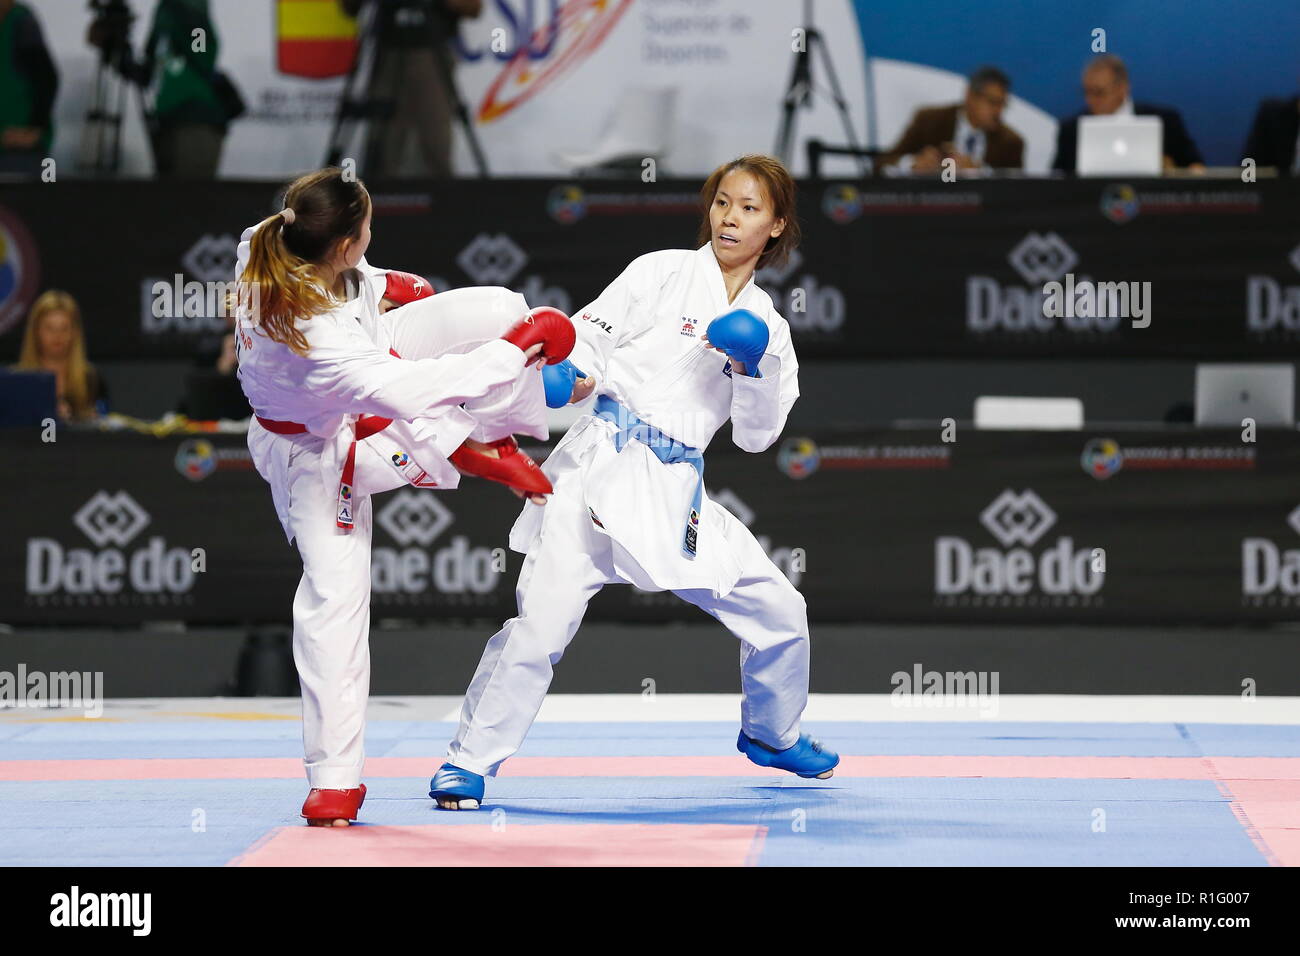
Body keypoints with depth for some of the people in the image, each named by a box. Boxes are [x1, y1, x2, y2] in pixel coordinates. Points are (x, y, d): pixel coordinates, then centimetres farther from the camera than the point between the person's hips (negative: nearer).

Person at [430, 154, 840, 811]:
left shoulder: (765, 325, 12)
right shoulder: (663, 273, 0)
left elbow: (756, 436, 10)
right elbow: (592, 334, -3)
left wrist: (757, 372, -6)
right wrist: (574, 375, -23)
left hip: (678, 493, 5)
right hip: (604, 468, -5)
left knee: (778, 612, 10)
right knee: (542, 618, -18)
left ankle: (771, 734, 37)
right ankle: (469, 762, -8)